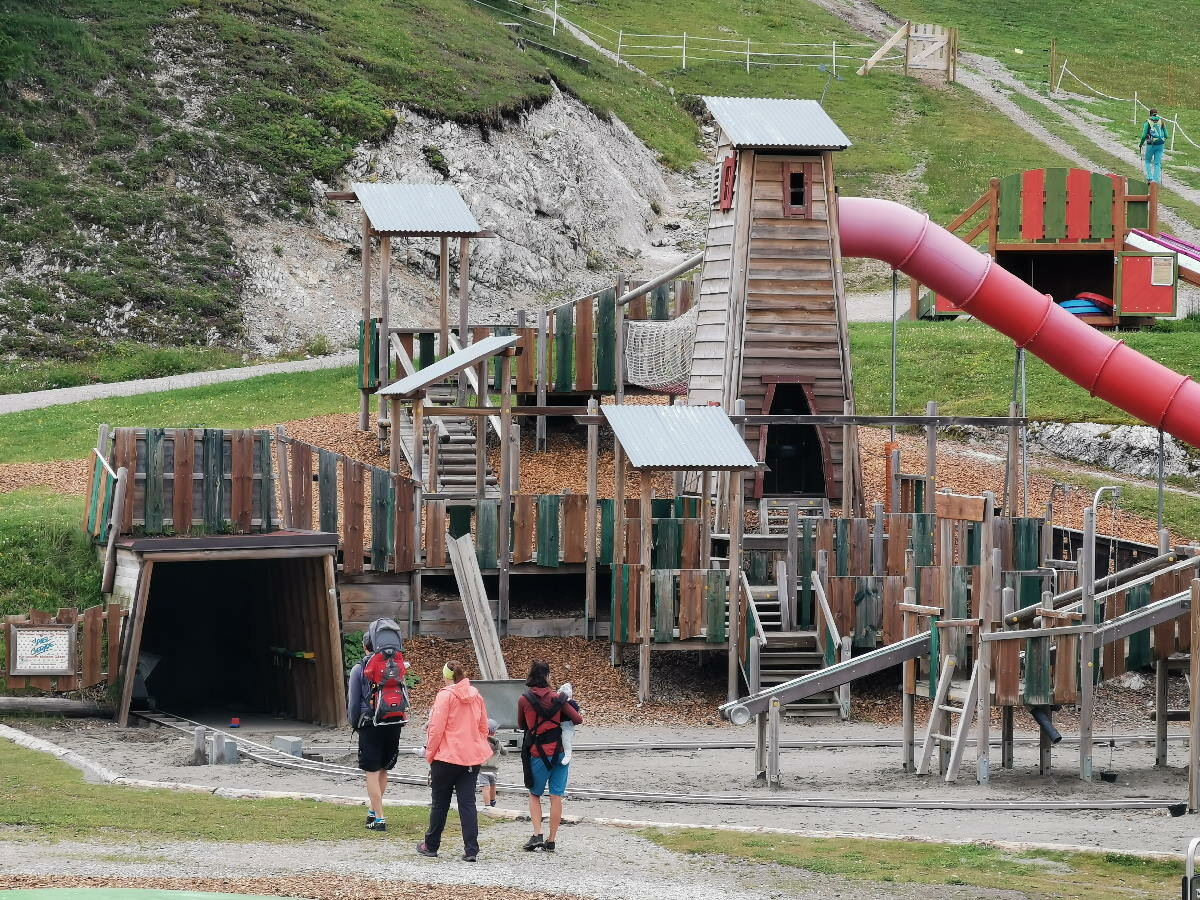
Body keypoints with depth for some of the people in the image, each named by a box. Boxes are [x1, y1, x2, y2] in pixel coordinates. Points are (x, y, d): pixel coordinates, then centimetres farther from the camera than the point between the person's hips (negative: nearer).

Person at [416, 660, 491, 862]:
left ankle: (431, 845, 21)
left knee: (440, 803, 9)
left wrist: (430, 754, -3)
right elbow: (483, 727, 13)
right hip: (472, 758, 5)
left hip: (447, 757, -5)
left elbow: (437, 728, -13)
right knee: (468, 803, 3)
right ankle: (471, 850, -6)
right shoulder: (475, 696, 6)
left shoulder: (446, 695, -11)